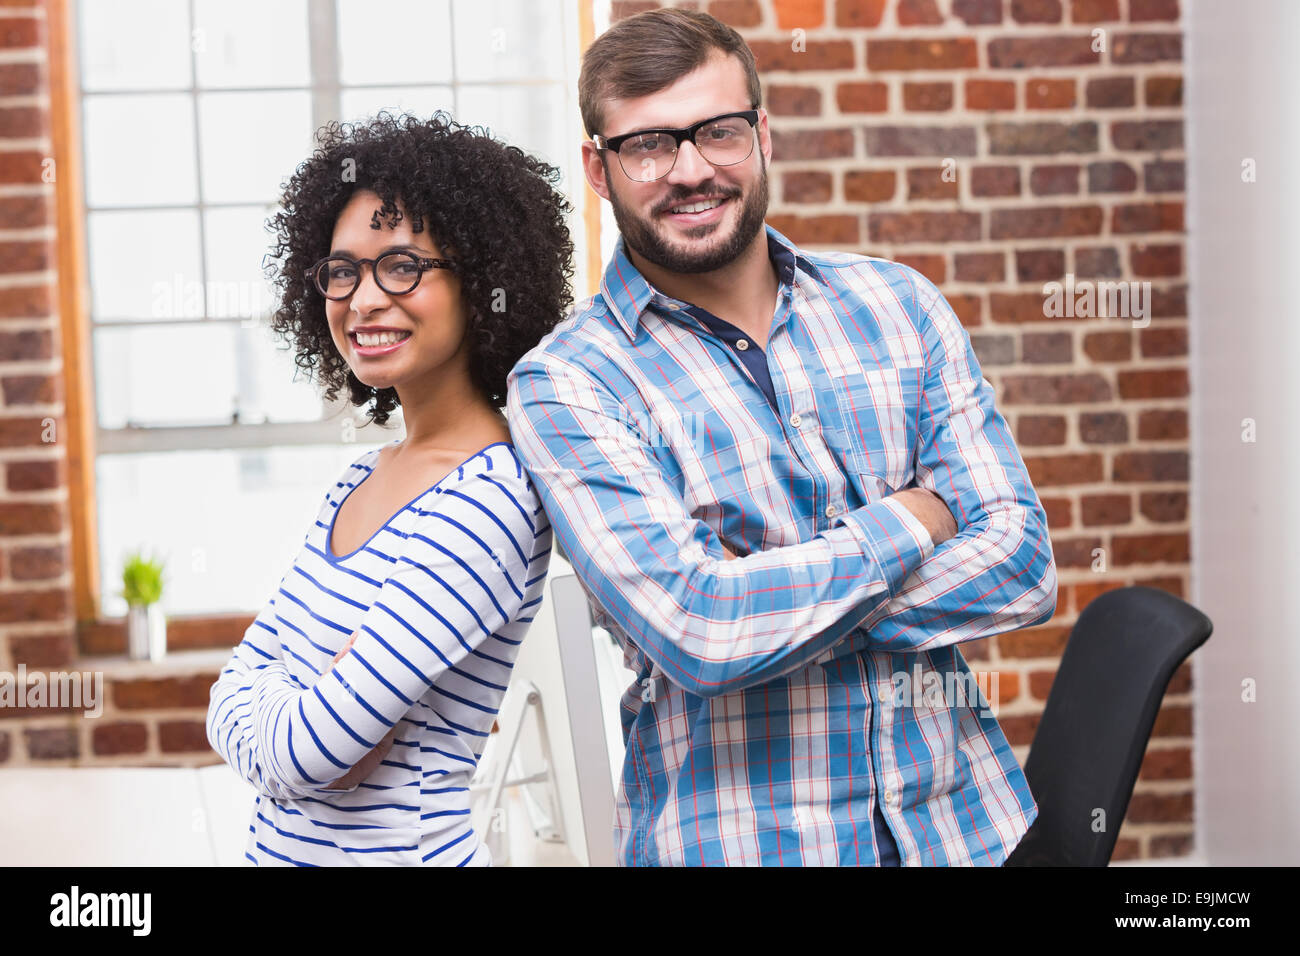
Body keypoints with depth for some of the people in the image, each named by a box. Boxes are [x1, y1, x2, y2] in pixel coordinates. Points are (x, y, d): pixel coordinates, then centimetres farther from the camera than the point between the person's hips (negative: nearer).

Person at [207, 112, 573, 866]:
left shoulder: (488, 501, -21)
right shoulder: (360, 482, 4)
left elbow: (308, 754, -24)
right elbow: (234, 693, 2)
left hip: (397, 846, -7)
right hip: (280, 846, 7)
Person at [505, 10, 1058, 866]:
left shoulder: (896, 303, 2)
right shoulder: (563, 384, -9)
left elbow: (1021, 566, -5)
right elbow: (699, 637, -21)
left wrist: (761, 602, -15)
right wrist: (914, 518, -11)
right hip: (730, 839, -3)